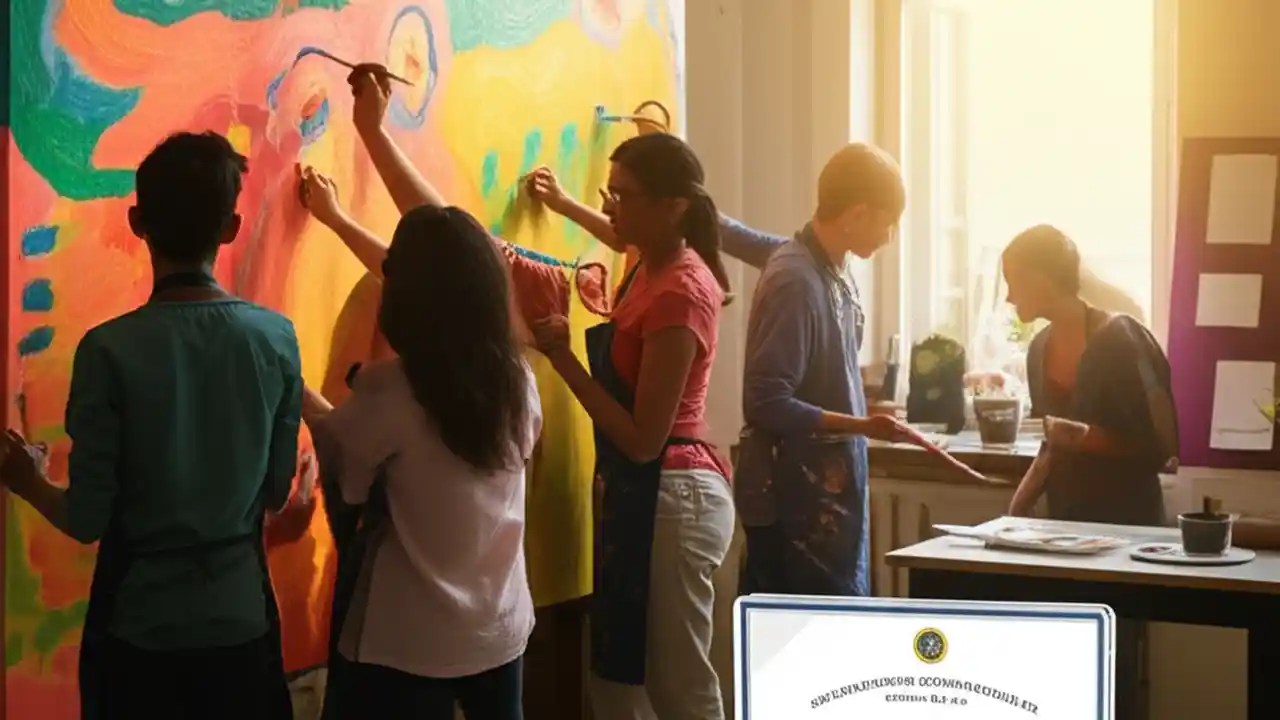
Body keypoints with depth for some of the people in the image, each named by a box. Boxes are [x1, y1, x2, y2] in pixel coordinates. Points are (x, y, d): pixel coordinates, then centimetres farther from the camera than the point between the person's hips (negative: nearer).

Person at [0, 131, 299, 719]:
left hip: (139, 626, -2)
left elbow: (87, 520, -12)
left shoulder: (109, 350, -17)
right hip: (242, 618, 2)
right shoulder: (277, 338, -7)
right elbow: (275, 493, 2)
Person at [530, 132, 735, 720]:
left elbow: (643, 438, -22)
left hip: (669, 499, -10)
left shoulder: (677, 293, -21)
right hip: (642, 495, 10)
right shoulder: (653, 270, 5)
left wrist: (562, 357, -19)